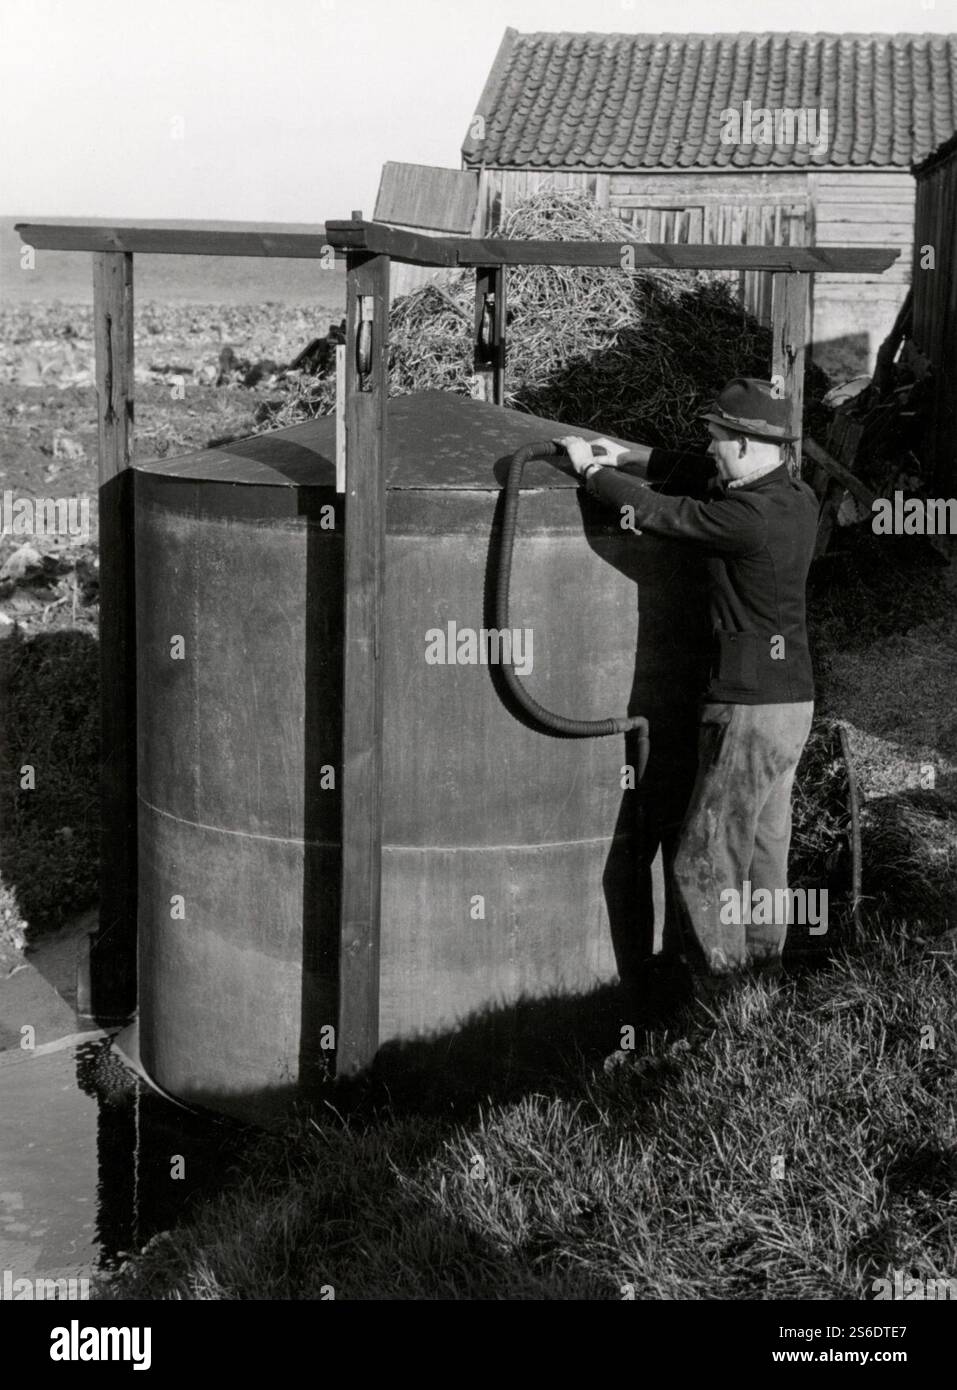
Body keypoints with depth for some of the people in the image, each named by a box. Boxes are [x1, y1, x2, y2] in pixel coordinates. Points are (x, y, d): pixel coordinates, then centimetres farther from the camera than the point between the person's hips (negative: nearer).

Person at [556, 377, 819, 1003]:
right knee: (763, 853, 17)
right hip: (791, 699, 9)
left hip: (753, 710, -9)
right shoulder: (797, 496, 5)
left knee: (706, 863, -1)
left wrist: (590, 469, 2)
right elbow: (711, 478, 20)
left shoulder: (750, 517, -22)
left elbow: (654, 511, -14)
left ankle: (720, 999, 4)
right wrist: (631, 457, 17)